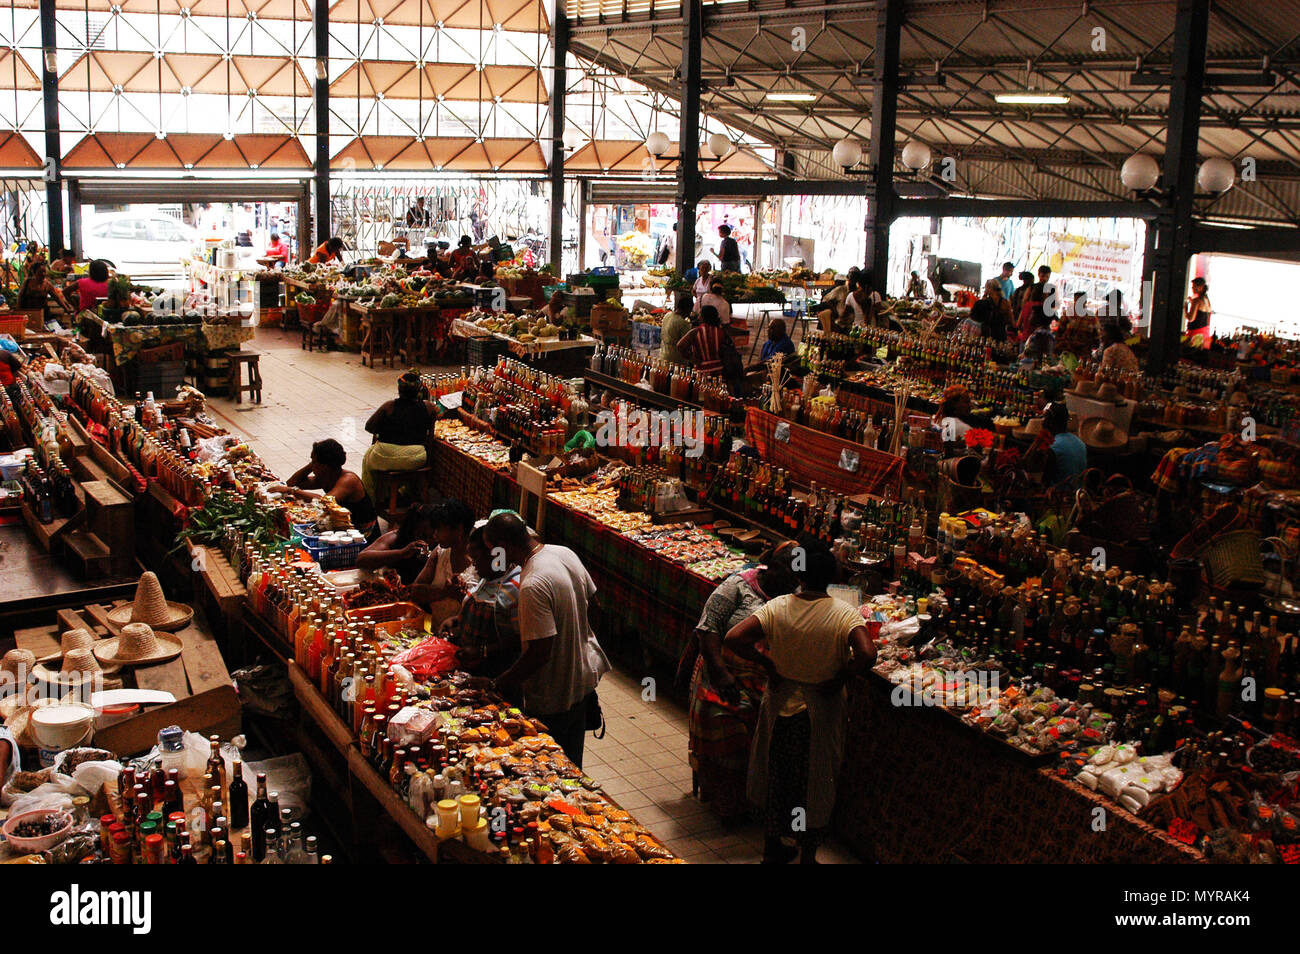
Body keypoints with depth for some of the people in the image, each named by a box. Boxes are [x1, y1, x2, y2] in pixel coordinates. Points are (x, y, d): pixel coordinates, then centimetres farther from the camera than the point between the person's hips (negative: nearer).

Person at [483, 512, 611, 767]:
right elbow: (592, 602, 9)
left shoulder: (533, 586, -31)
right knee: (572, 767, 23)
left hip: (554, 695, -9)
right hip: (584, 677, 9)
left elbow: (539, 653, -29)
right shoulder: (565, 553, -4)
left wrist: (499, 685, -17)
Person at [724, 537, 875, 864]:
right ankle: (808, 854, 29)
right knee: (815, 784, 17)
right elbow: (866, 655, -31)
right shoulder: (846, 614, -18)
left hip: (780, 706, 2)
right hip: (822, 713, -2)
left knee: (776, 778, 21)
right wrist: (837, 680, -16)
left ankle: (773, 848, 36)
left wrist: (767, 662, -9)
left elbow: (733, 639, -23)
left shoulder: (776, 608, -14)